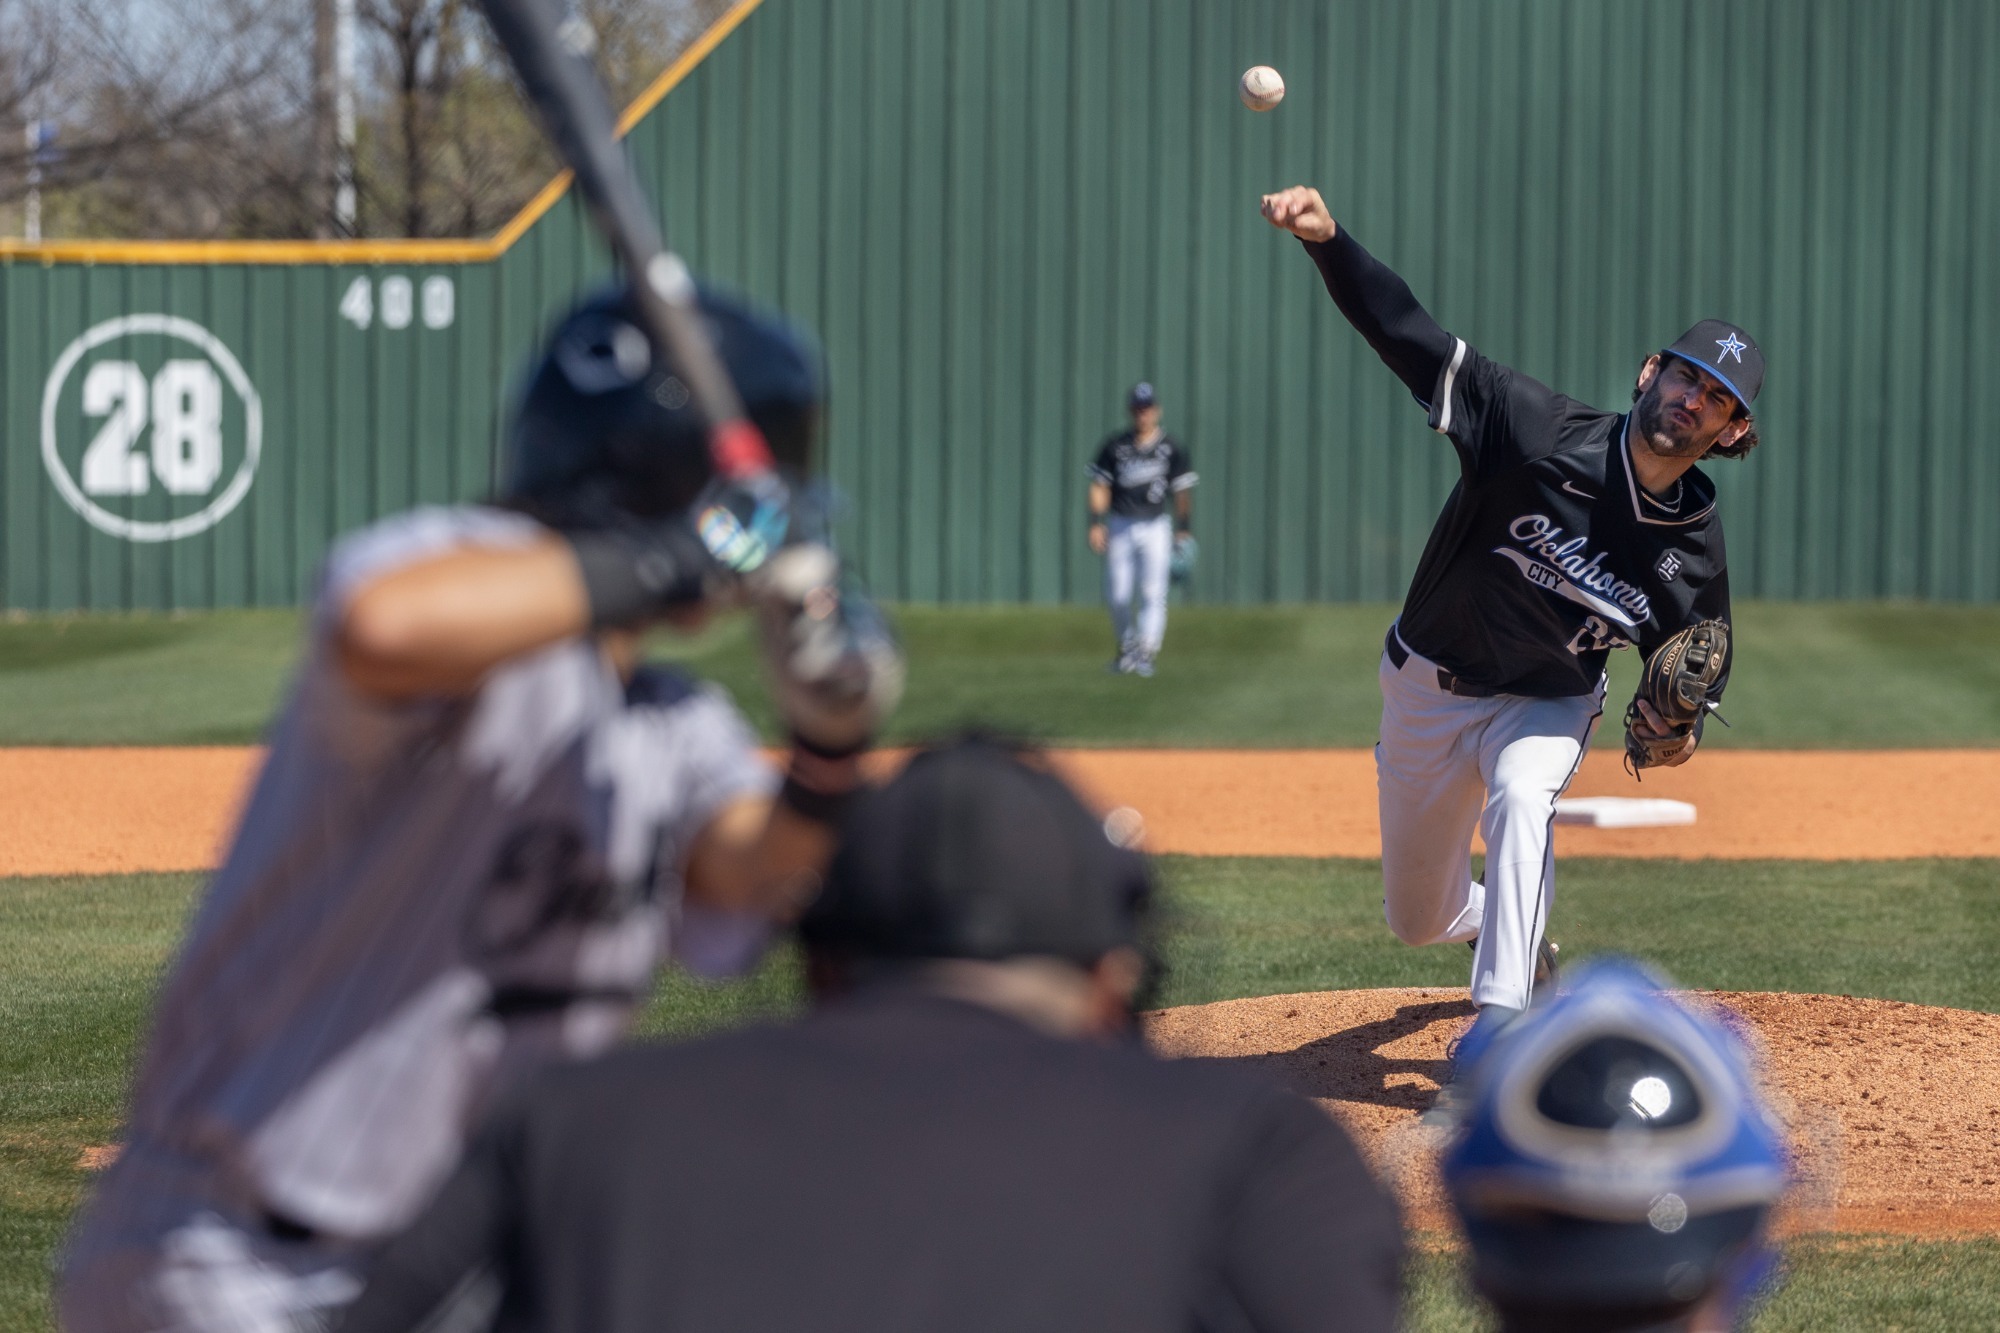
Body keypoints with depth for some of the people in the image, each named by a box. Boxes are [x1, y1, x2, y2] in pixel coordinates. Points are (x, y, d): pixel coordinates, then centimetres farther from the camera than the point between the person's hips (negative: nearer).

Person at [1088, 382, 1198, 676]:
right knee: (1117, 594, -1)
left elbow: (1182, 492, 3)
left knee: (1153, 592, -10)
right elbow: (1100, 486, 4)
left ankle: (1145, 652, -13)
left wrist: (1184, 529, -4)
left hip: (1155, 527, -1)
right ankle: (1126, 647, 18)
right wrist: (1096, 523, -6)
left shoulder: (1172, 449, 1)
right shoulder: (1114, 446, 3)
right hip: (1120, 526, 1)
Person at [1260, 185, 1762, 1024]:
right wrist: (1327, 239, -51)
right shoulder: (1541, 433, -26)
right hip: (1428, 689, 0)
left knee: (1522, 797, -37)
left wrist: (1682, 731, -22)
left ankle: (1499, 1022, -37)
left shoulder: (1696, 553, -16)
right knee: (1417, 921, 13)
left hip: (1547, 703, 0)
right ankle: (1518, 939, 50)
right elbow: (1407, 334, -34)